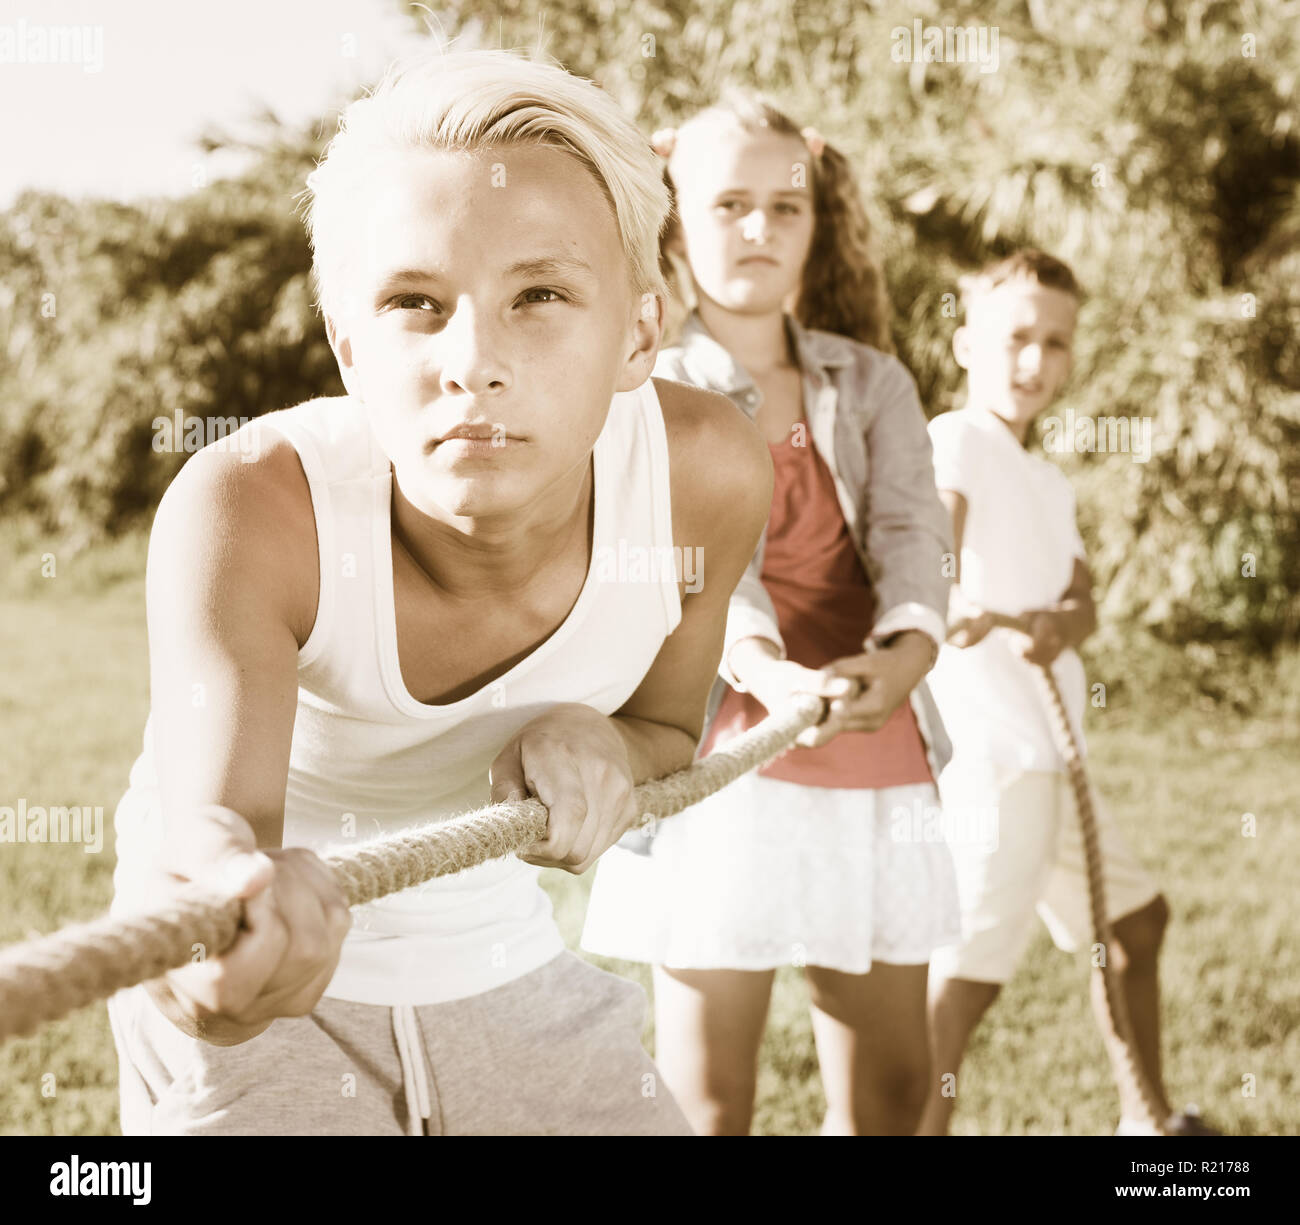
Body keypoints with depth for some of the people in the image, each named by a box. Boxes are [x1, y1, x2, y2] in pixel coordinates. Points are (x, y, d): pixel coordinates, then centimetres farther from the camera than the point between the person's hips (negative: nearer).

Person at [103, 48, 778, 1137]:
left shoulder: (707, 474, -21)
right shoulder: (250, 508, -30)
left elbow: (671, 732, -3)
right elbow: (216, 807, -43)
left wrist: (598, 744, -25)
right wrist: (218, 893, -65)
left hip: (504, 964, 3)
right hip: (267, 982, -3)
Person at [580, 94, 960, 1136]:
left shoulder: (874, 384, 13)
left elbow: (912, 533, -3)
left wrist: (907, 651, -26)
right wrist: (766, 670, -35)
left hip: (879, 766, 4)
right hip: (725, 765, -4)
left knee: (892, 1089, 10)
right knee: (706, 1106, 1)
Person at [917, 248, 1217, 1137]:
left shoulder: (1050, 485, 18)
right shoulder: (956, 440, -8)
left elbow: (1086, 603, 6)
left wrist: (1060, 626, -18)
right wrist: (950, 605, -49)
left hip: (1049, 758, 10)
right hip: (989, 752, -10)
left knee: (1136, 915, 23)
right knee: (969, 970, -15)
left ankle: (1148, 1121, 40)